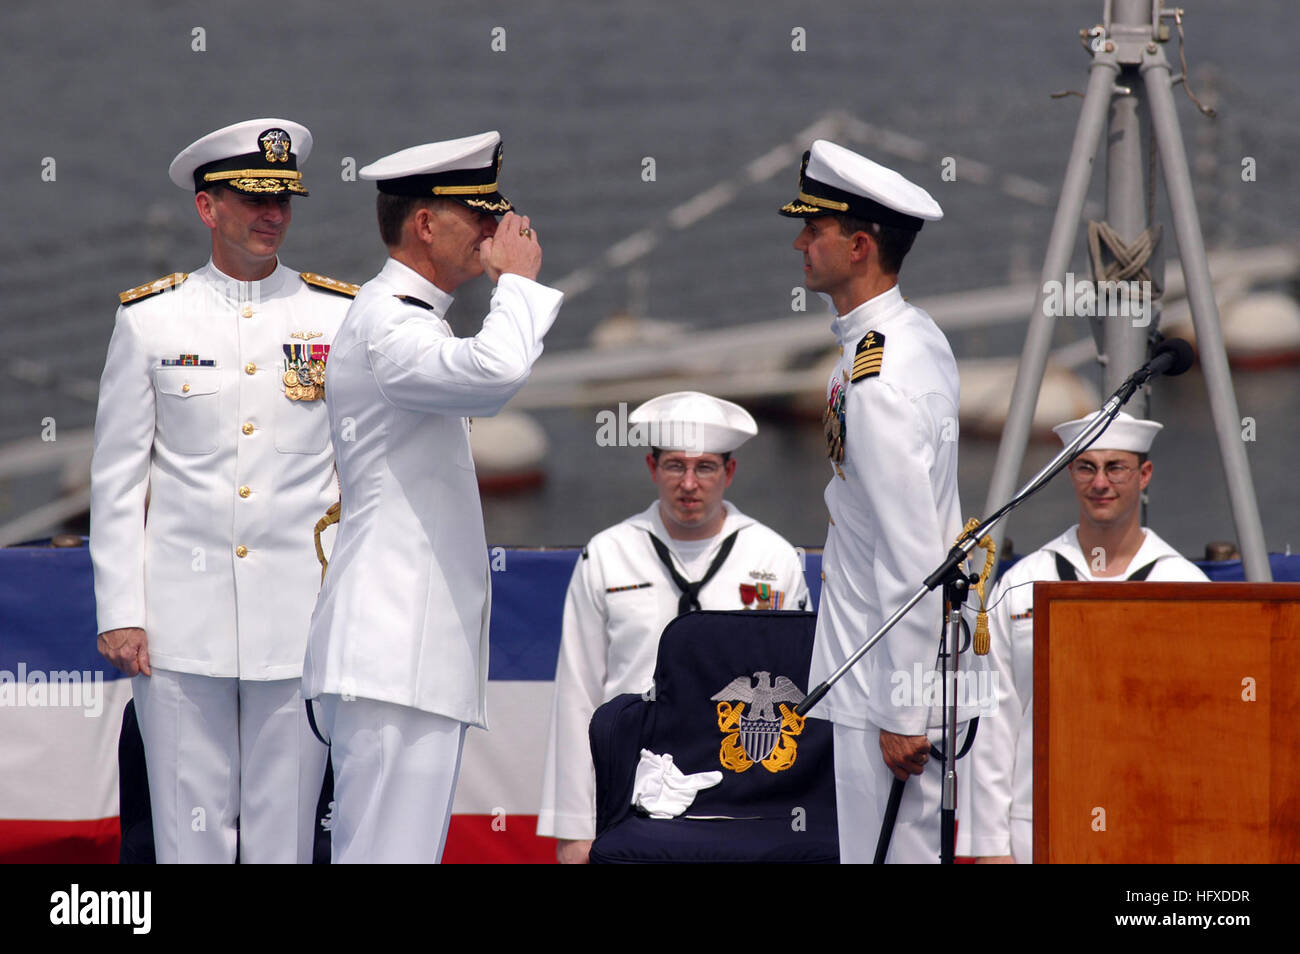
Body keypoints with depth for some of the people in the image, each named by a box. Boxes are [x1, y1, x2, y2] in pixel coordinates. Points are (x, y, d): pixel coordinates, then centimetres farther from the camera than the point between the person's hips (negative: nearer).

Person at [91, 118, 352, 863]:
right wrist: (119, 613, -1)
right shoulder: (149, 319, 5)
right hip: (183, 622, 0)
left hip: (301, 621, 0)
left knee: (287, 831, 2)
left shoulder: (341, 317, 5)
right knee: (189, 830, 2)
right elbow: (118, 477, 5)